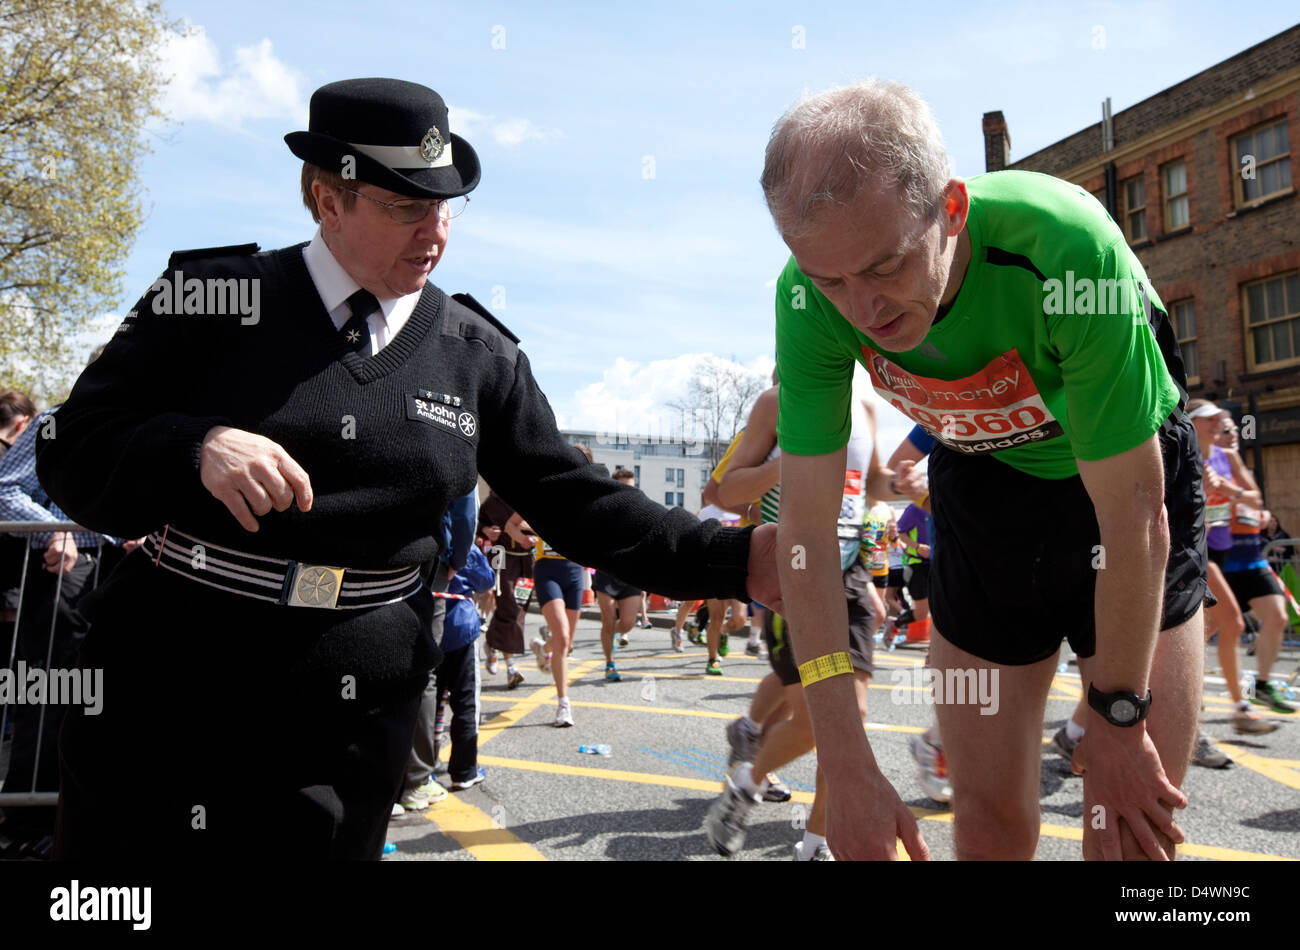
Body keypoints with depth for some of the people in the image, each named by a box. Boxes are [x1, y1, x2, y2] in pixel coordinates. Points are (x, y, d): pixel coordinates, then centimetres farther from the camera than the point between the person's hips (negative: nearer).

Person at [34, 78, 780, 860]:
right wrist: (196, 450, -26)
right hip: (169, 679, -1)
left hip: (354, 709, 2)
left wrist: (737, 559, -8)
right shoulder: (212, 297, -4)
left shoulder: (480, 355, 2)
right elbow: (73, 458, -4)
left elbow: (576, 504, 1)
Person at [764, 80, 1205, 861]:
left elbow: (1134, 518, -26)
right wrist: (848, 768, -21)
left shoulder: (1071, 251, -36)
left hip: (1127, 469, -2)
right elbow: (806, 527, -21)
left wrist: (1118, 720, -14)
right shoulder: (809, 298, -26)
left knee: (1135, 820, -3)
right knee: (988, 818, 5)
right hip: (980, 479, 2)